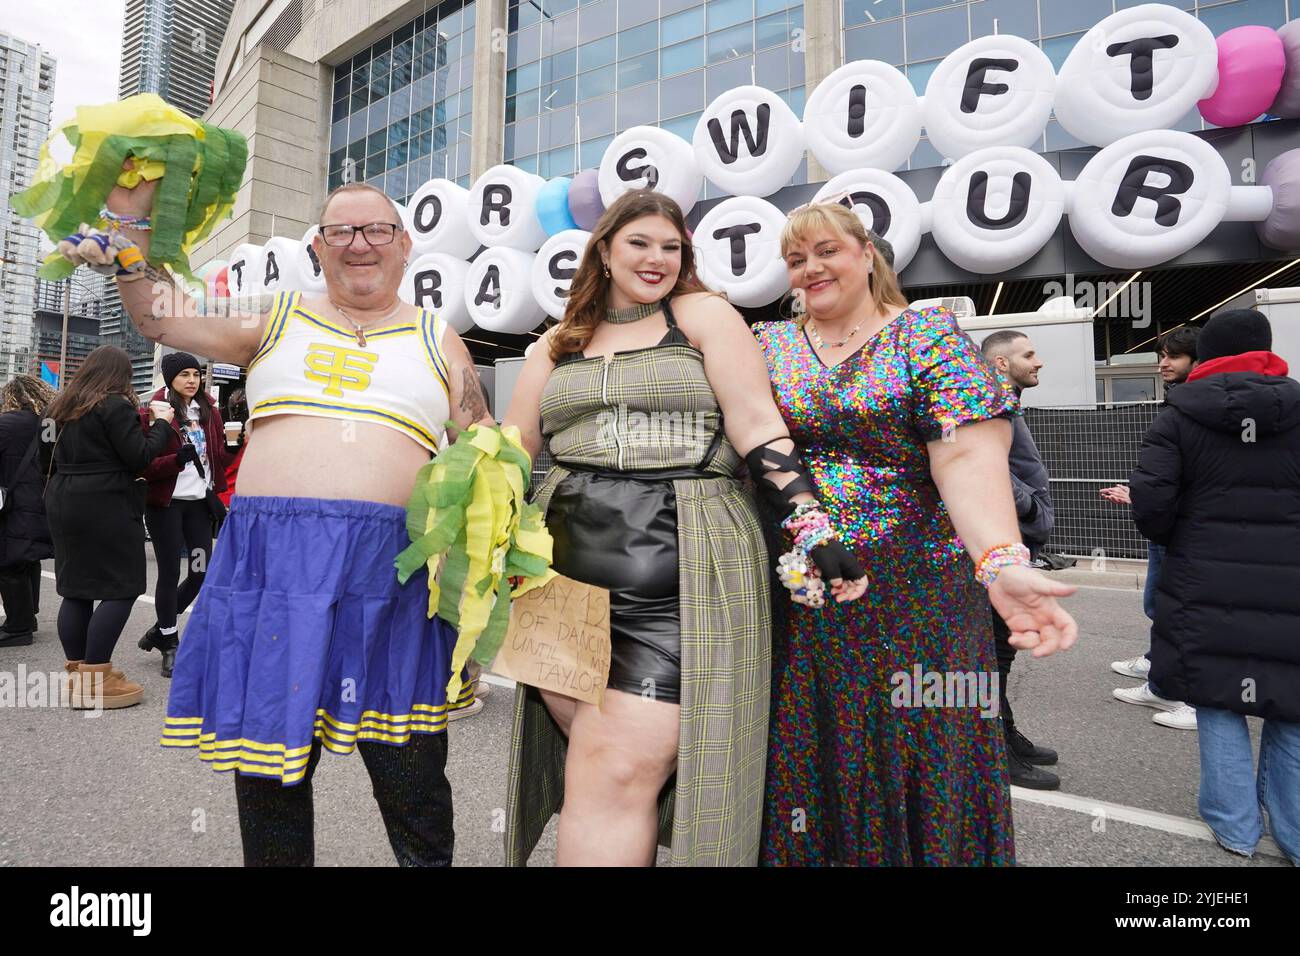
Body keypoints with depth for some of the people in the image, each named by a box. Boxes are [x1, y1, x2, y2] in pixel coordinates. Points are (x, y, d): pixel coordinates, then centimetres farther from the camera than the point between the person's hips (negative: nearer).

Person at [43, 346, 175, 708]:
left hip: (63, 502, 8)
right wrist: (162, 423, -2)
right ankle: (95, 680, -4)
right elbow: (139, 457, -13)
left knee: (76, 589, 11)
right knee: (121, 588, -3)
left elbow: (59, 456, 20)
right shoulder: (115, 405, -12)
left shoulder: (64, 406, 13)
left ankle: (77, 674, 17)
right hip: (105, 506, -8)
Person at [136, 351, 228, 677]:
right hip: (165, 503, -5)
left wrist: (219, 495, 4)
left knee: (202, 571, 5)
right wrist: (176, 459, -27)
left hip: (199, 502, 5)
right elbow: (143, 464, -13)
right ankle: (169, 643, 17)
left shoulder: (209, 412, 9)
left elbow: (220, 456, 15)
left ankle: (161, 629, 27)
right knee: (170, 573, 1)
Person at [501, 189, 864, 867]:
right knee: (592, 770, 8)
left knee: (623, 772, -10)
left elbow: (756, 423, -2)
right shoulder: (557, 345, 18)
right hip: (569, 574, 4)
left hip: (681, 576, -4)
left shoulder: (703, 315, 8)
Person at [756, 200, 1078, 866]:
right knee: (803, 774, 12)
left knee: (912, 770, 7)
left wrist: (1002, 561, -31)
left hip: (914, 596, -2)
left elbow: (968, 455, -16)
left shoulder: (928, 335, -1)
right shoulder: (767, 346, 10)